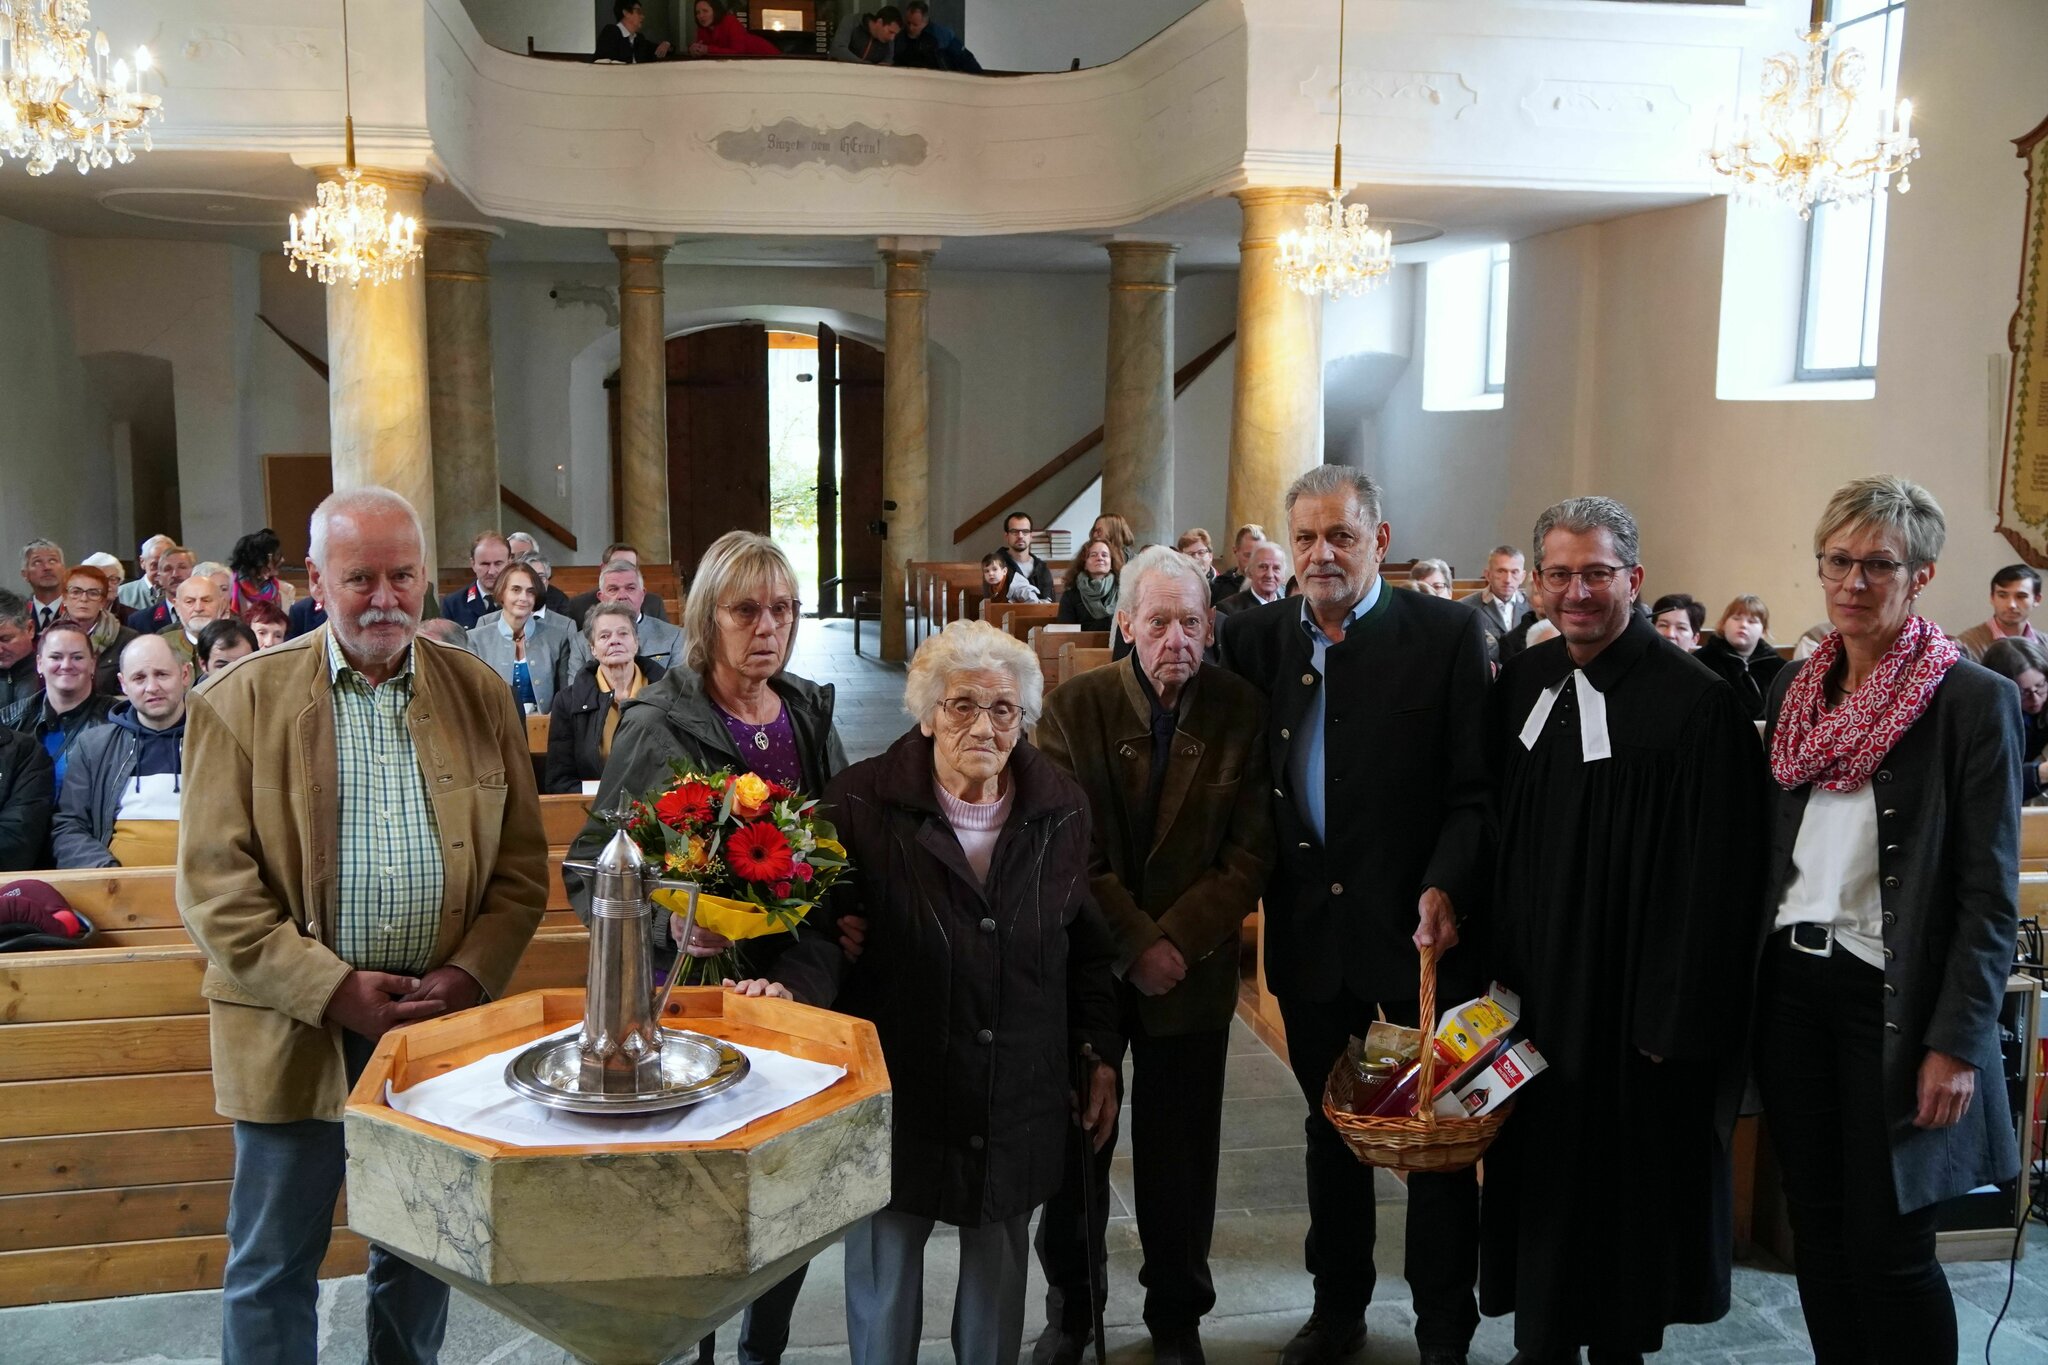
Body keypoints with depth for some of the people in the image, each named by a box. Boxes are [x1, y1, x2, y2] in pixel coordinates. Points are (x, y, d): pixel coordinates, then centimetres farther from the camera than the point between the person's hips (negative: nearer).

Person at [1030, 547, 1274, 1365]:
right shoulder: (1074, 709, -6)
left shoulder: (1242, 712, -5)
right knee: (1077, 1145, 13)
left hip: (1193, 972, 0)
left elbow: (1250, 853, -7)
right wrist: (1135, 945, -16)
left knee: (1180, 1154, 10)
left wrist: (1175, 942, -16)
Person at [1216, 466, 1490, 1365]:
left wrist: (1446, 889, -20)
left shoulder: (1447, 634, -7)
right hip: (1309, 928, 3)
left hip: (1417, 925, -3)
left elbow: (1477, 788, -8)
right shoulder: (1256, 637, 3)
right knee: (1330, 1125, 19)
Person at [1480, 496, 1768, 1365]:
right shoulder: (1521, 682, 3)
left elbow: (1715, 879, -15)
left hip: (1630, 999, -5)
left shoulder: (1694, 700, -15)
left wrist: (1677, 1017, -15)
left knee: (1627, 1178, 9)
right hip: (1533, 988, 6)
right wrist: (1494, 960, 7)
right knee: (1537, 1165, 16)